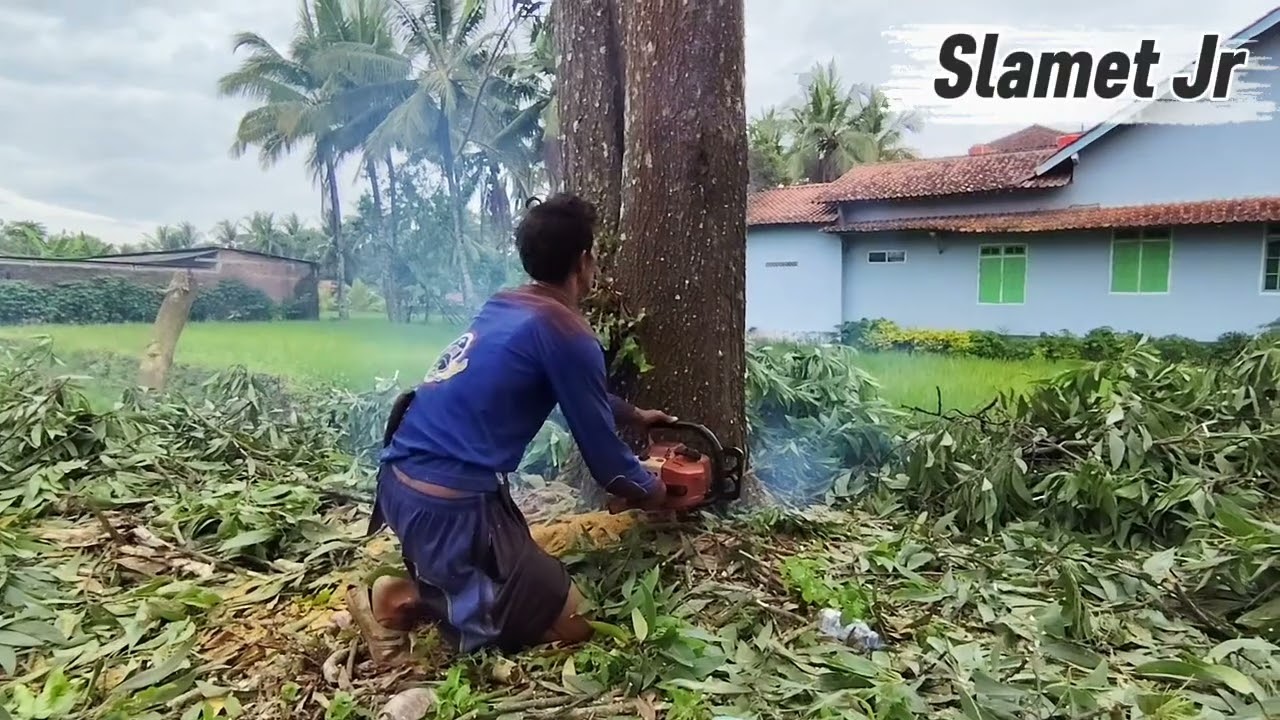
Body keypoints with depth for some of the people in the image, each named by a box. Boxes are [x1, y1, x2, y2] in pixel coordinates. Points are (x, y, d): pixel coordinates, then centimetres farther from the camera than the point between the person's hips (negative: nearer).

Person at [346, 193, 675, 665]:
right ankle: (403, 601, -2)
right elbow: (602, 452, -3)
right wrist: (652, 492, 18)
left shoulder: (504, 306, 13)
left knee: (520, 574, 29)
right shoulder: (566, 333, -12)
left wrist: (636, 415, 44)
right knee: (569, 623, 3)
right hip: (448, 500, -9)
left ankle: (426, 589, 8)